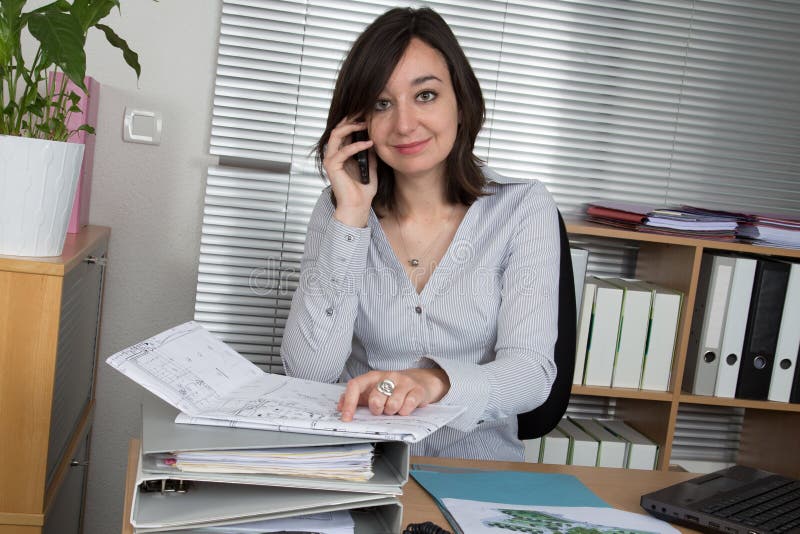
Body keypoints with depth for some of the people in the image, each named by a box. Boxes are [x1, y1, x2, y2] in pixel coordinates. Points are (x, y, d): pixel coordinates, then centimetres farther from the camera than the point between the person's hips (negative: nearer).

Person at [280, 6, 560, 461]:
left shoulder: (522, 207, -2)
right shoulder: (338, 210, 1)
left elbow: (532, 370, -12)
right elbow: (308, 370, -10)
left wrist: (434, 382, -32)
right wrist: (351, 217, -14)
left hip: (477, 462, 0)